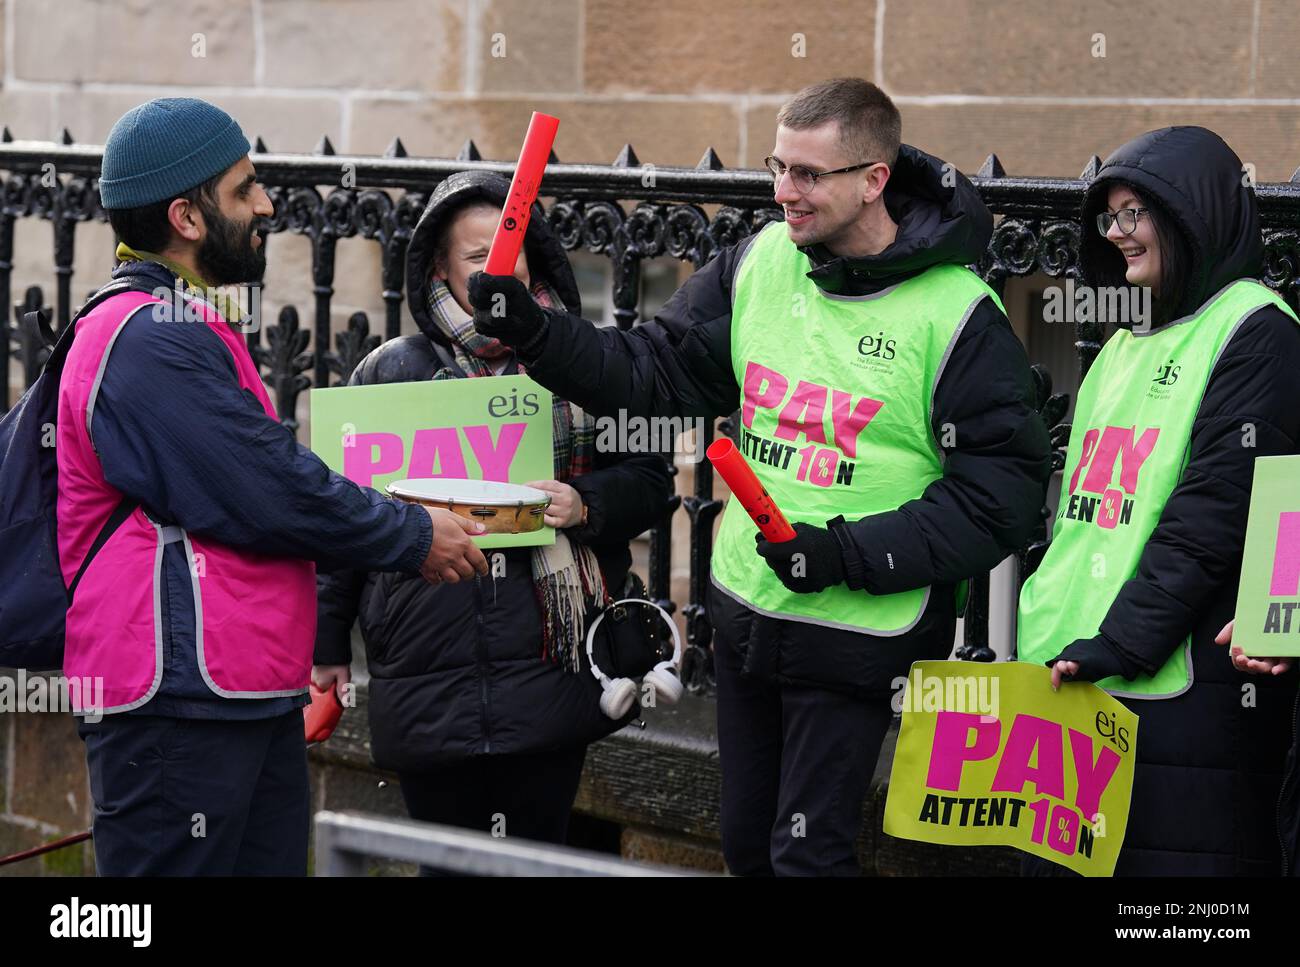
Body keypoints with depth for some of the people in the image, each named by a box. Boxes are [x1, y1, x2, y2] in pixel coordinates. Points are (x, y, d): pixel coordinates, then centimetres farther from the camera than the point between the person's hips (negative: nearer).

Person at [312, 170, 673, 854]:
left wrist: (587, 505, -11)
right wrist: (328, 644, 9)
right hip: (426, 685, 0)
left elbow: (648, 477, 10)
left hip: (550, 664, 0)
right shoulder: (391, 371, 6)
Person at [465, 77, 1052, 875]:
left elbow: (1001, 494, -16)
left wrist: (853, 554, -23)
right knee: (748, 843, 17)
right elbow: (657, 371, 3)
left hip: (855, 635, -6)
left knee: (808, 854, -3)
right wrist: (533, 331, -13)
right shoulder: (761, 263, 0)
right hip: (746, 611, 6)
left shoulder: (956, 313, -17)